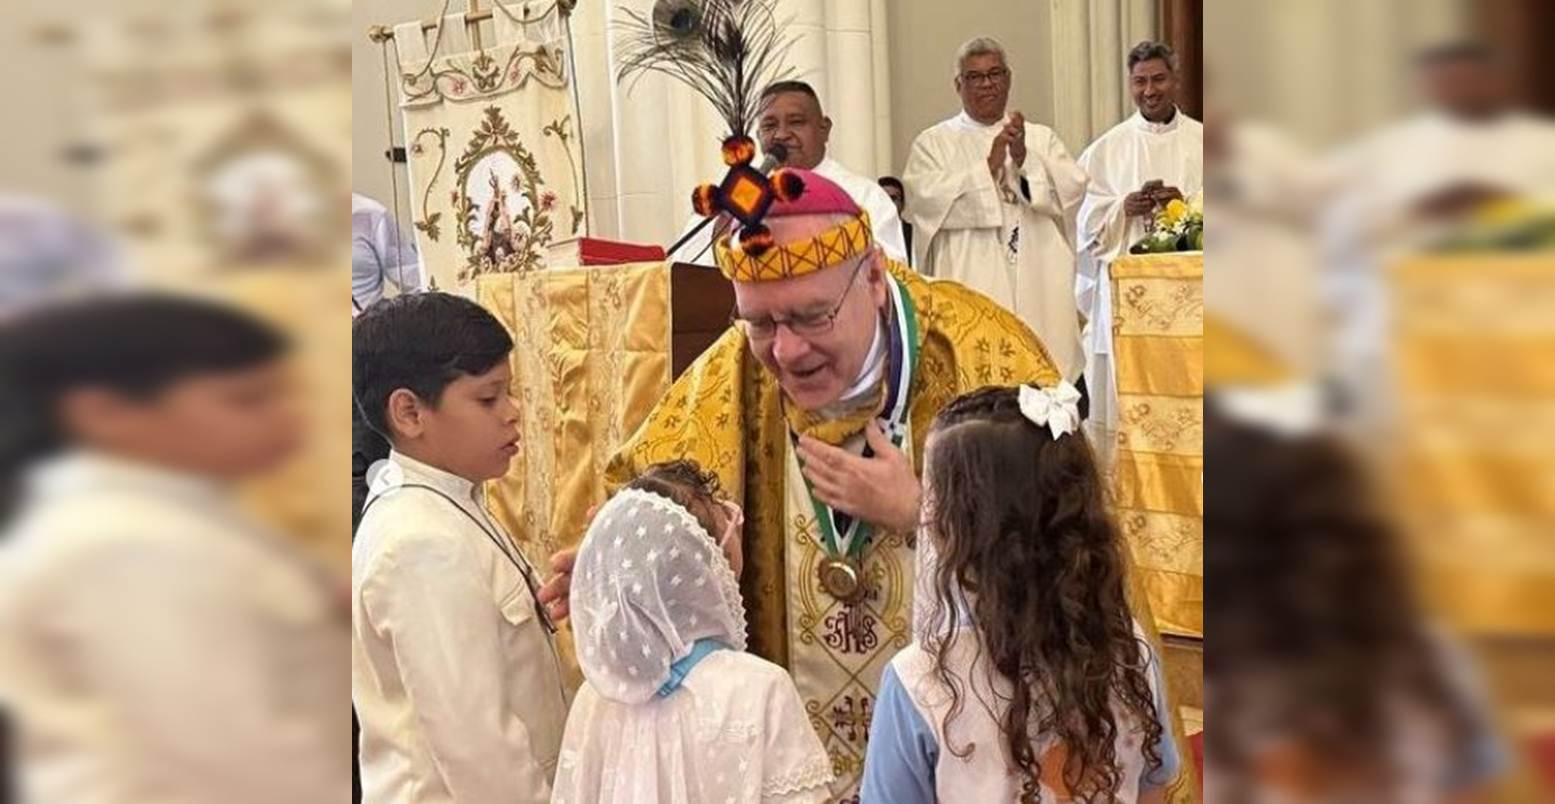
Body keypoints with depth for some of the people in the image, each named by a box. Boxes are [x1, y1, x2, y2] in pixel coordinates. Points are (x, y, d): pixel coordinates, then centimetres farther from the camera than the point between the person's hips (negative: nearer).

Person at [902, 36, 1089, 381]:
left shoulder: (1042, 138, 18)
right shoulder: (933, 143, 10)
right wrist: (989, 165, -11)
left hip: (1038, 291, 2)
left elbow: (1074, 189, 3)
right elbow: (924, 198, -8)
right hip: (969, 290, -2)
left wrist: (1023, 158, -11)